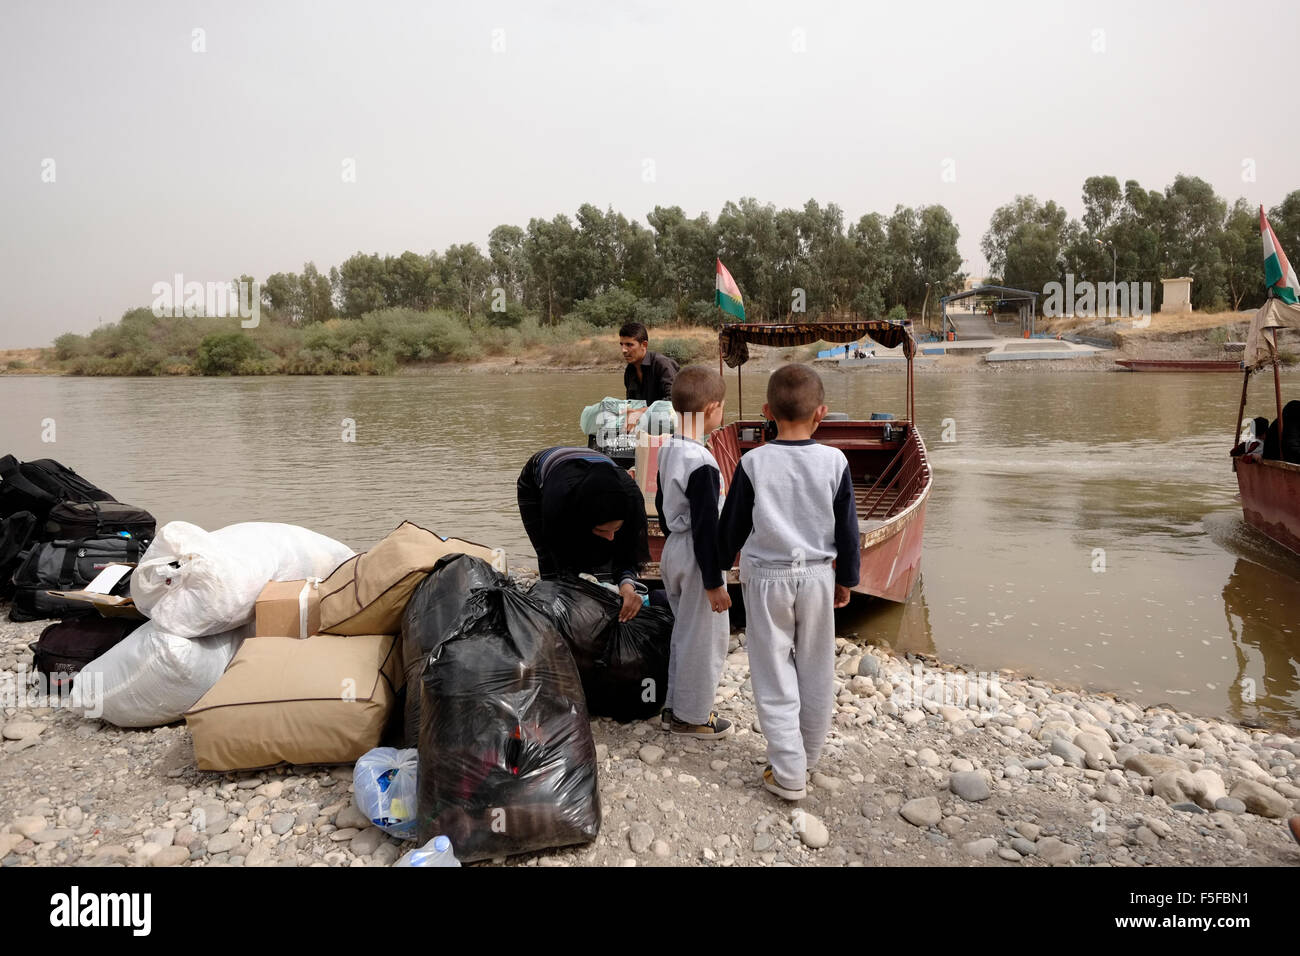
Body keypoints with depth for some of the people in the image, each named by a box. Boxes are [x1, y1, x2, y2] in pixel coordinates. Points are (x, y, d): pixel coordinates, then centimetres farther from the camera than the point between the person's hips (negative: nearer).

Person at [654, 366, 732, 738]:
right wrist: (714, 582, -17)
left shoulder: (667, 450, 3)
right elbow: (706, 527, -23)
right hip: (696, 559, -9)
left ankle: (674, 706, 33)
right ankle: (692, 717, 19)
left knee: (683, 631, 21)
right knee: (704, 638, 6)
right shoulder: (702, 463, -24)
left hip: (673, 551, 9)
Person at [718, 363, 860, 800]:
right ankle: (808, 755, 33)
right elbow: (847, 530, -1)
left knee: (774, 674, 7)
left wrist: (723, 557, 17)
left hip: (766, 578, -2)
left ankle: (788, 772, 9)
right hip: (817, 576, 2)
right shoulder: (834, 461, -9)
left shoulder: (753, 462, -12)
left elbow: (731, 529, -3)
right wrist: (846, 579, 13)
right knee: (815, 670, 17)